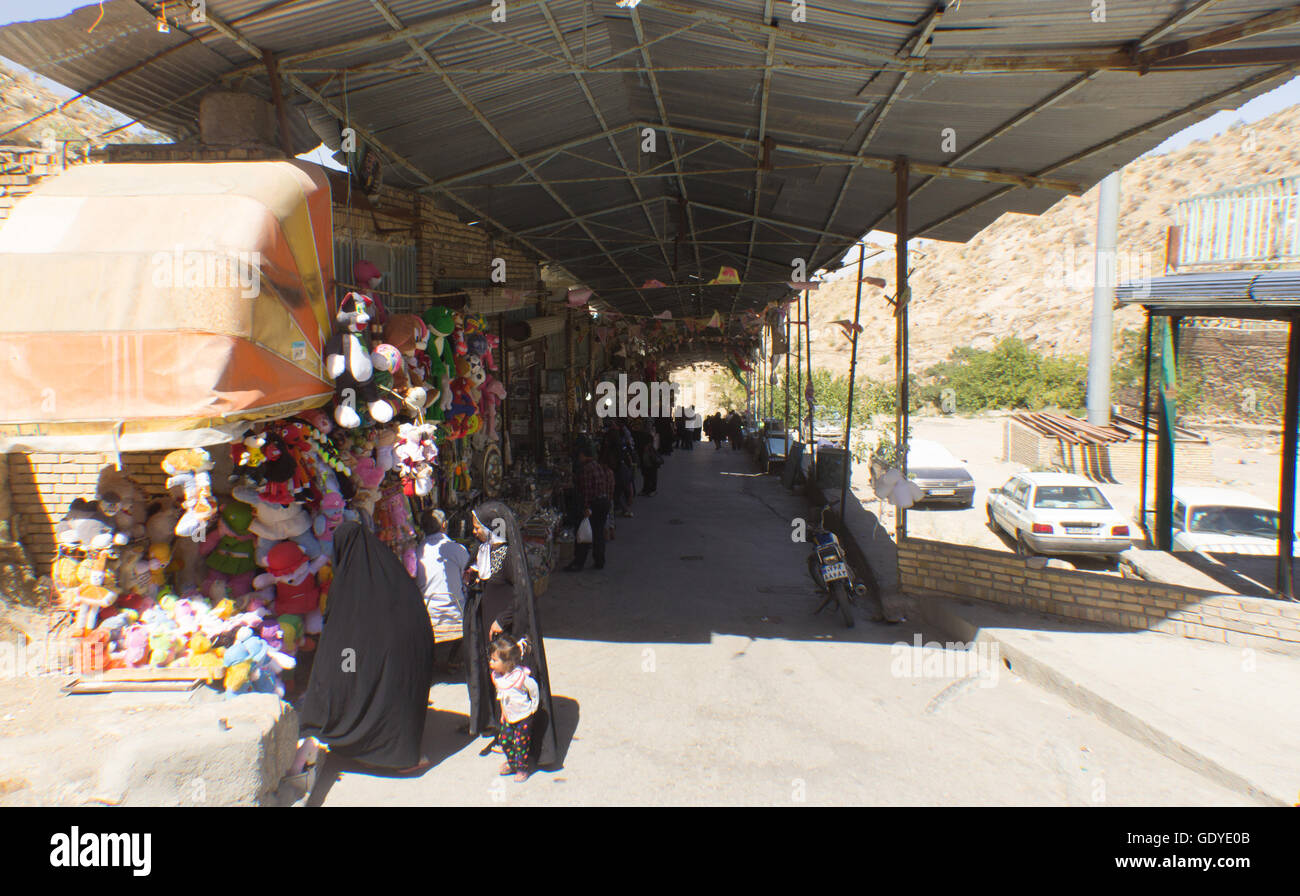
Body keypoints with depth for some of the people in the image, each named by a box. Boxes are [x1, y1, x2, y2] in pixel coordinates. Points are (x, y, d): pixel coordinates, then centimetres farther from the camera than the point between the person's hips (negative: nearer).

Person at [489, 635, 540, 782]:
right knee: (504, 740, 12)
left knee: (521, 743, 1)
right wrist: (503, 712, 15)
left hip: (523, 717, -6)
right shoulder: (496, 676, -7)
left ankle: (522, 769, 19)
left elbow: (534, 691, -13)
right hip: (507, 717, 6)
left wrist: (532, 709, -4)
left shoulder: (521, 676, -26)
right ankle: (511, 763, 34)